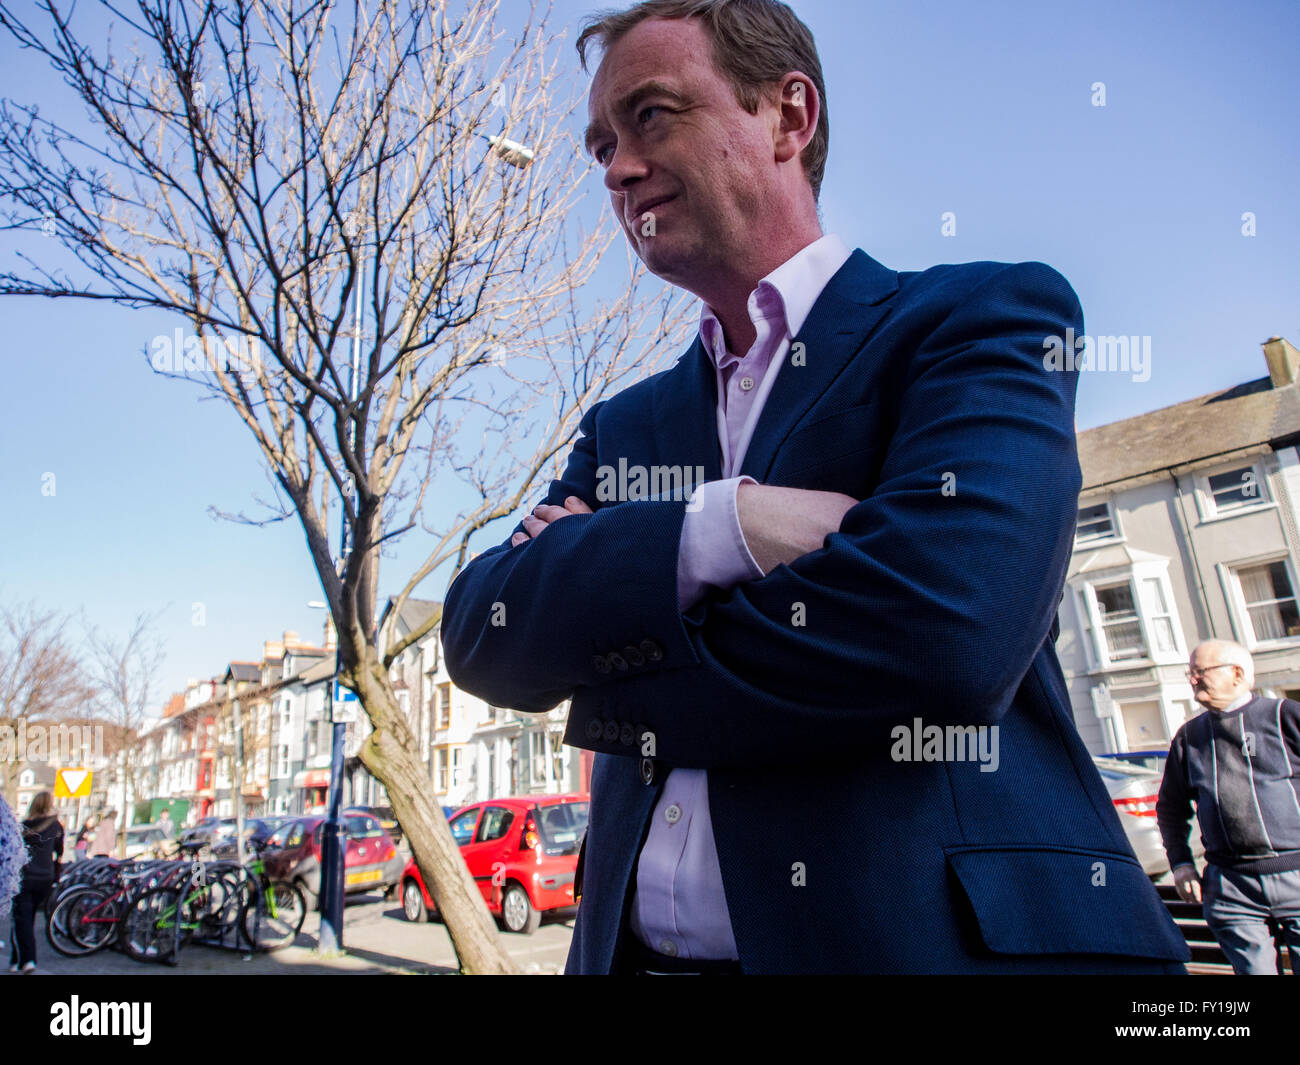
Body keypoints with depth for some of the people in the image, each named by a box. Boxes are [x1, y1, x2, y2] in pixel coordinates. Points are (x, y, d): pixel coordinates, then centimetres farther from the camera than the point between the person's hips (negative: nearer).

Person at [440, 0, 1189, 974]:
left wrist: (604, 682, -10)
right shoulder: (625, 427, 8)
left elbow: (944, 623, -23)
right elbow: (481, 635, -4)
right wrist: (716, 528, -21)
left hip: (945, 936, -4)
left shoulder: (986, 316, -6)